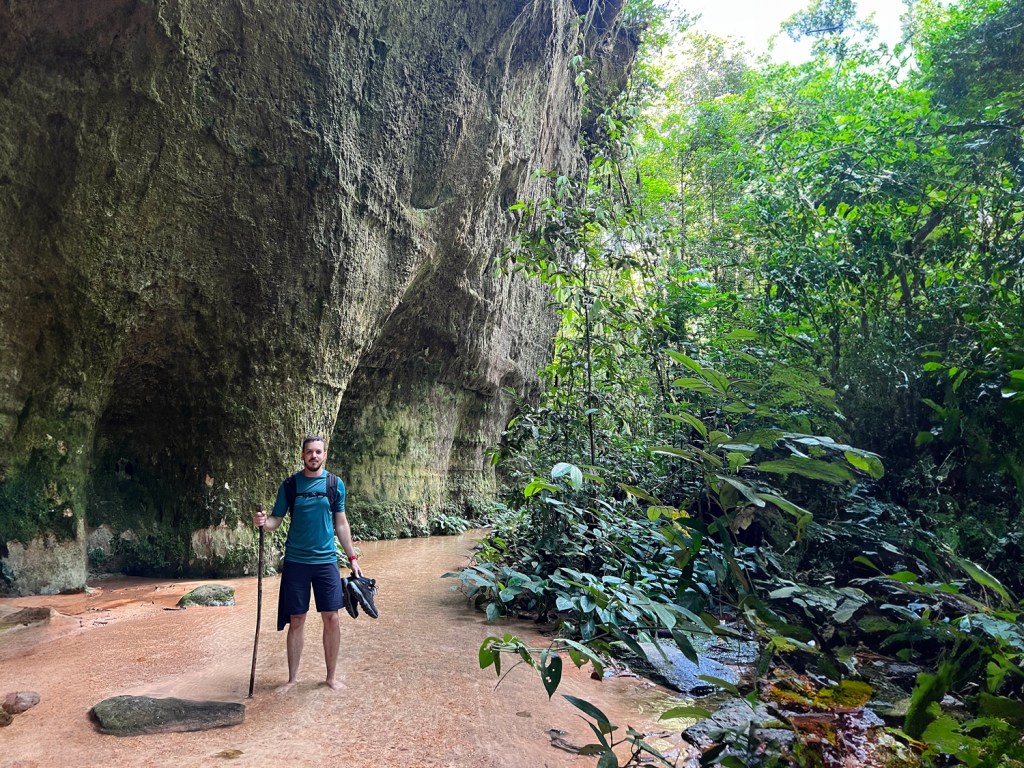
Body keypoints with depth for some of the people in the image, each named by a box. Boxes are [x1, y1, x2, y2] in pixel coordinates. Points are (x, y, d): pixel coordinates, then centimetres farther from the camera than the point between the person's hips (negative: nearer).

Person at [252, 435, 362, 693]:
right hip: (295, 562, 0)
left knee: (331, 619, 2)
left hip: (326, 560, 1)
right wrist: (263, 522, -24)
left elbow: (341, 524, 8)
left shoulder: (335, 484, 2)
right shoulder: (290, 484, 0)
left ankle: (332, 676, 18)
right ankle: (292, 678, 22)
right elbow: (277, 519, 0)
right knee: (296, 621, 6)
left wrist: (353, 558, 6)